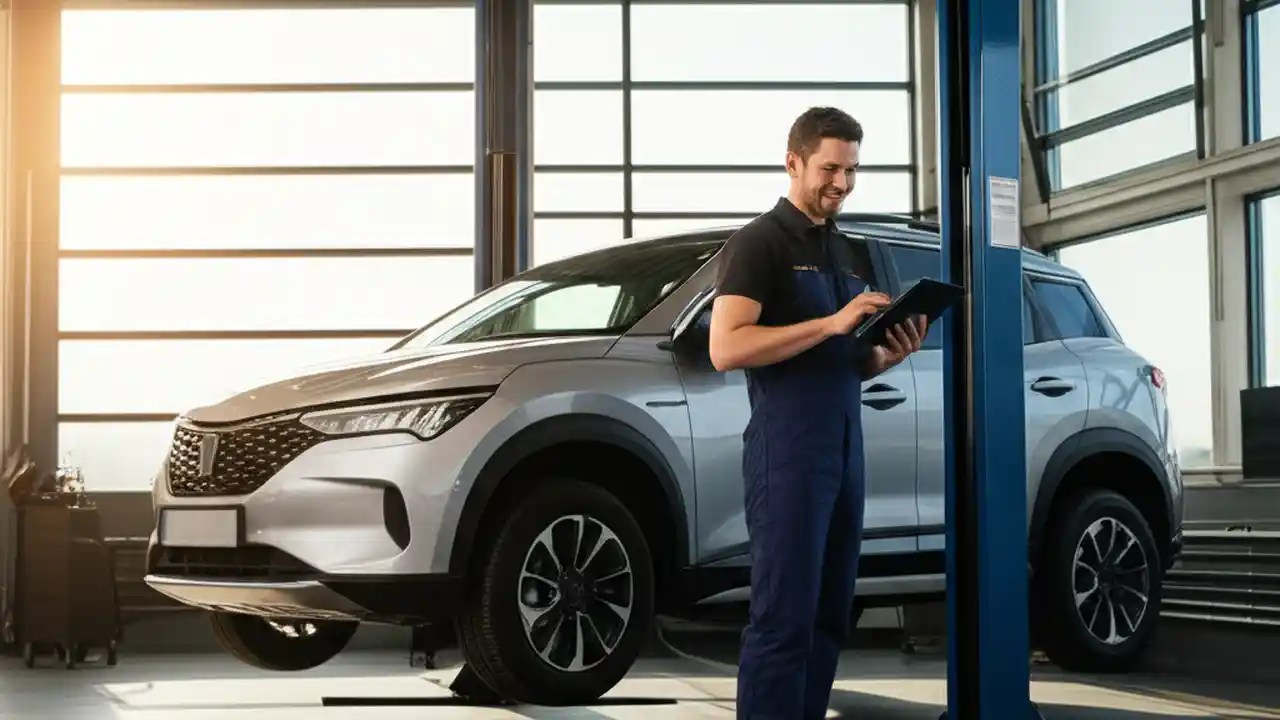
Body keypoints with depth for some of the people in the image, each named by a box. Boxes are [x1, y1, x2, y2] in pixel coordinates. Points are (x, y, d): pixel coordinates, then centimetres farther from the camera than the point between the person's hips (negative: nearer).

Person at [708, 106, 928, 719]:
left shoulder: (853, 255, 19)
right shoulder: (758, 244, -4)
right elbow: (726, 348, -17)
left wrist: (890, 354, 3)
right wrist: (830, 324, -22)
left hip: (847, 449, 8)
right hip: (786, 450, -8)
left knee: (830, 616, 9)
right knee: (783, 617, -8)